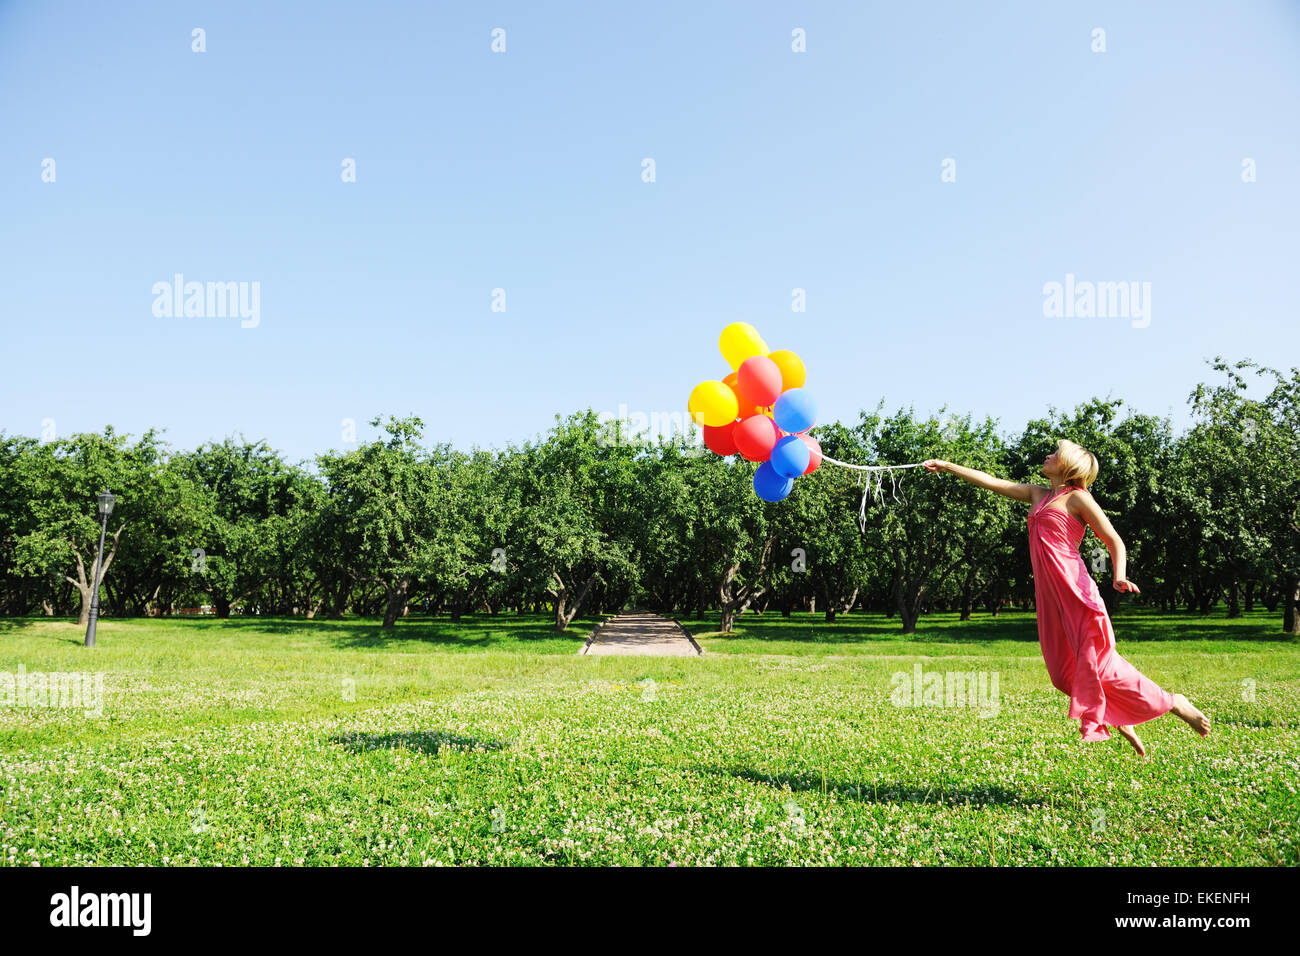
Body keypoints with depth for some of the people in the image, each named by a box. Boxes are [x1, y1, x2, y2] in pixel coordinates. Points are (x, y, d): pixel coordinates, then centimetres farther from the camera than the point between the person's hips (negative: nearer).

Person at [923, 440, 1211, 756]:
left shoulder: (1077, 498, -2)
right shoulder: (1038, 495, 19)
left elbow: (1114, 541, -5)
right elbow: (989, 481, 23)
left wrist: (1120, 577, -23)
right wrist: (947, 466, 23)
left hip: (1074, 589, -7)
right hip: (1049, 593, 7)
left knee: (1099, 664, -9)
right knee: (1065, 671, 4)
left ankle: (1172, 702, 6)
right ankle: (1119, 722, 17)